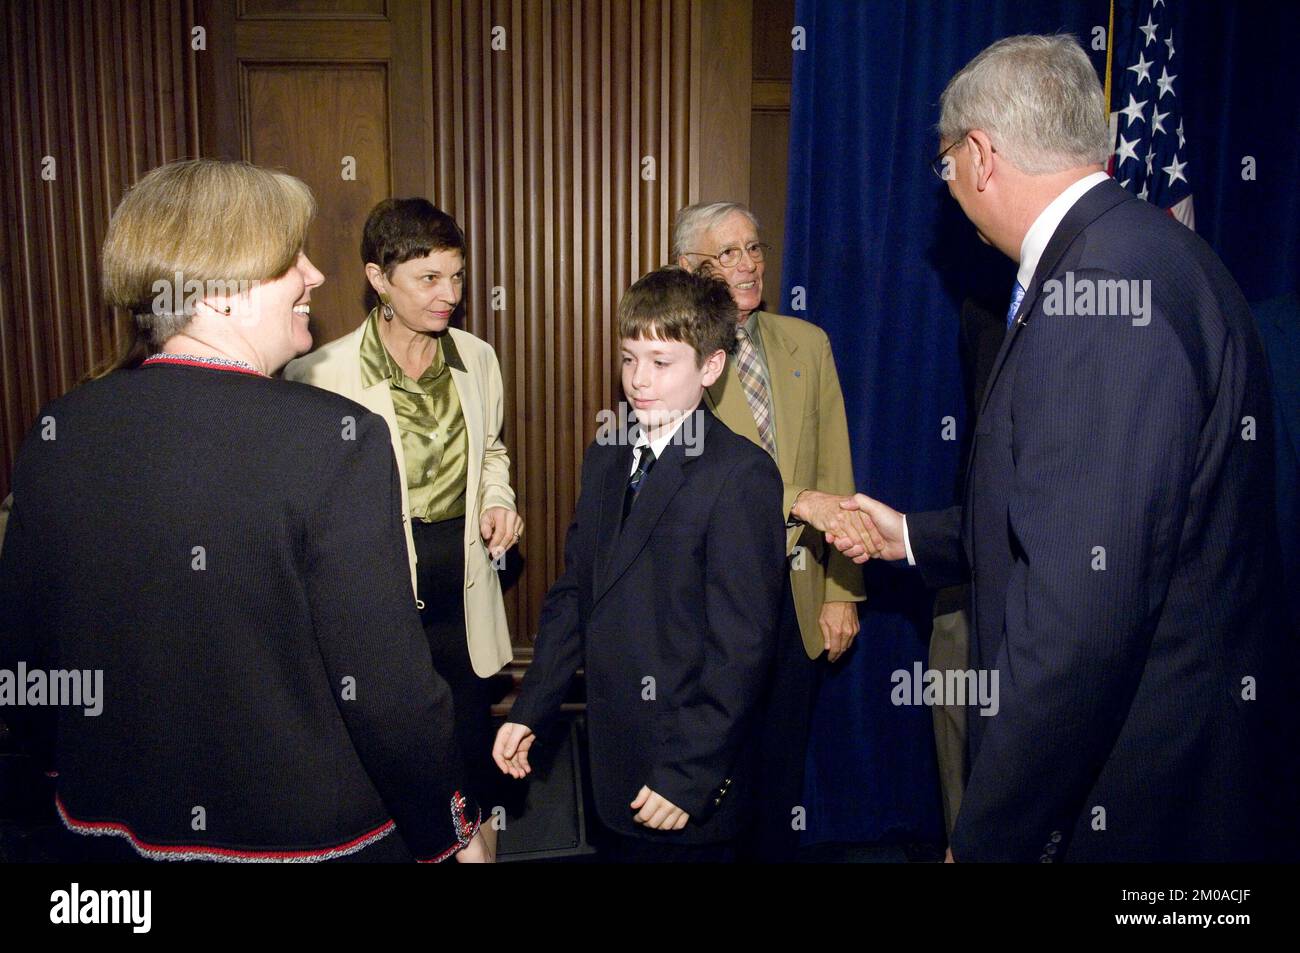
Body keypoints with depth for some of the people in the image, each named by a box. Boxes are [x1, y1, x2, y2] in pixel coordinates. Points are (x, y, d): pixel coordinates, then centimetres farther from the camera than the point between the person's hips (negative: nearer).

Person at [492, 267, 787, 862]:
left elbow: (740, 645, -17)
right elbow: (571, 594, 10)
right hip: (613, 759, 6)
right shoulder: (605, 457, 7)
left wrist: (688, 776, -17)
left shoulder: (741, 475, -16)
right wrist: (530, 711, 6)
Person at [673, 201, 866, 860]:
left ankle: (773, 854, 36)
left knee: (782, 760, 16)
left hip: (798, 596, 4)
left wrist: (841, 590, 0)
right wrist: (796, 500, -27)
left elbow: (834, 476, 4)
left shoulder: (808, 344, 5)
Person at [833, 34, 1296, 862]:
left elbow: (1081, 615, -31)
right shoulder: (1146, 253, 6)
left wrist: (985, 837, -21)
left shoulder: (1100, 286, -26)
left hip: (1150, 795, -9)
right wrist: (912, 536, 23)